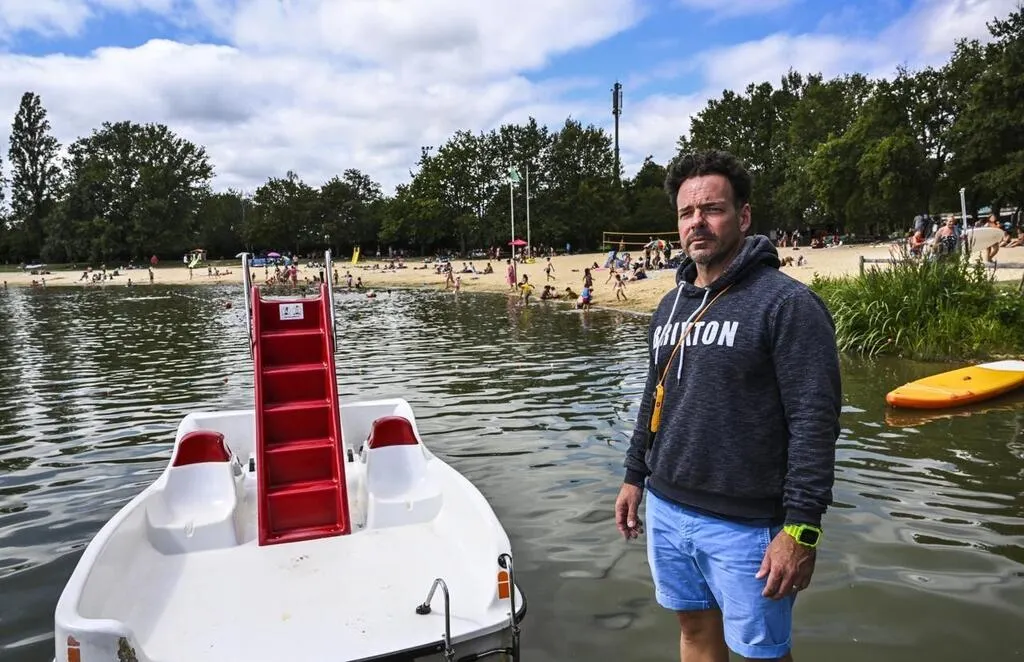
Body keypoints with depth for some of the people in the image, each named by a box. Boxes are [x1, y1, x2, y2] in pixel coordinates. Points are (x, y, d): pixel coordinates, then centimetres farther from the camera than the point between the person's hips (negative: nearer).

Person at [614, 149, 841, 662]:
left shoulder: (787, 303, -13)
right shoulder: (670, 304, 9)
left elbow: (814, 421, -17)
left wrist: (801, 528, -19)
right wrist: (635, 476, 16)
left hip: (744, 524, -6)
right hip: (666, 510, 7)